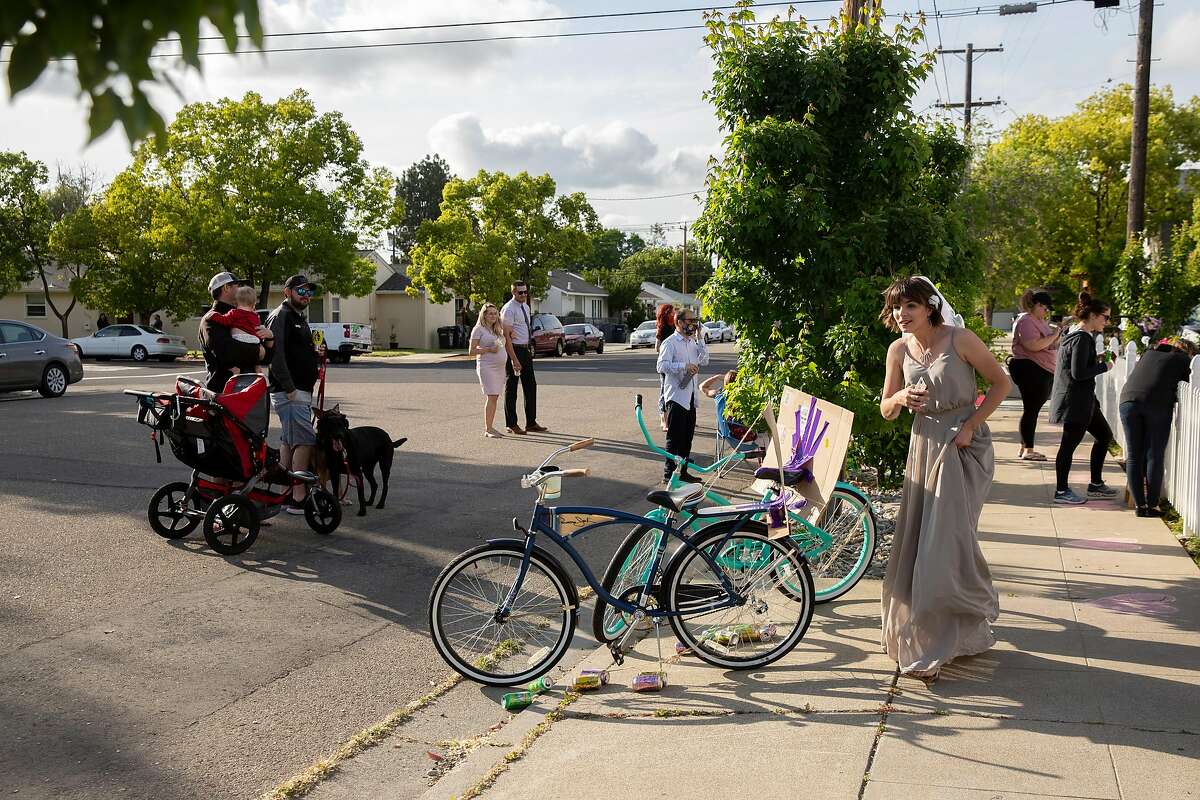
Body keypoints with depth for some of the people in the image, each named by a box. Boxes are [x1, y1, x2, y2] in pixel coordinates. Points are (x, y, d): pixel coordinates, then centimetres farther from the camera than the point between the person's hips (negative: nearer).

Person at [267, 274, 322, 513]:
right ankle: (298, 499, -11)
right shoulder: (280, 316, -9)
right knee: (305, 441, -13)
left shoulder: (300, 319, 22)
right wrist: (289, 388, -22)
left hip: (301, 391, 10)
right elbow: (275, 354, -19)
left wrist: (316, 355, 8)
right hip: (289, 392, -10)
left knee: (289, 442, 12)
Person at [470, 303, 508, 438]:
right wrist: (489, 349, -17)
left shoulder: (498, 329, 18)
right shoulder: (479, 329, -4)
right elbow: (472, 351, -7)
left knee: (495, 397, 6)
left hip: (500, 367, 7)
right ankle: (488, 430, -11)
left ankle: (490, 427, 11)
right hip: (487, 366, -7)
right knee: (491, 397, -13)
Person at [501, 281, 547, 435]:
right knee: (511, 388, 0)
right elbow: (507, 336, -19)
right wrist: (514, 360, -23)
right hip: (513, 349, -9)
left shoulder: (525, 307, 12)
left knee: (530, 386, 11)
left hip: (526, 349, 9)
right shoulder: (509, 310, -15)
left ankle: (531, 423, 19)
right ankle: (512, 425, 8)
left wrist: (529, 350, 8)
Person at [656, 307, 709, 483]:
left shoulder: (693, 342, 16)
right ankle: (668, 474, 0)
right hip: (676, 397, -8)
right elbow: (662, 366, -18)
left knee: (687, 437, 12)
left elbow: (704, 361, 10)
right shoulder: (670, 343, -8)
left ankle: (683, 472, 20)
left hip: (690, 397, 8)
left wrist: (699, 339, 5)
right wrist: (684, 366, -25)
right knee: (674, 437, -5)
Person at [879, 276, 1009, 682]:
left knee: (947, 538, -8)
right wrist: (901, 397, -15)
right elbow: (886, 410, 8)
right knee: (917, 537, 7)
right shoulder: (899, 349, 2)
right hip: (925, 445, 5)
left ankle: (936, 644, 2)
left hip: (964, 445, -5)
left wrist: (970, 426, -13)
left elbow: (1001, 382, -4)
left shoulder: (960, 339, -11)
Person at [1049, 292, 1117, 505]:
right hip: (1075, 401, -11)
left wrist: (1097, 360, 9)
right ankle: (1061, 491, 7)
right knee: (1069, 444, -2)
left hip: (1083, 400, 11)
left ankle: (1096, 484, 27)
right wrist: (1103, 367, -12)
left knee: (1104, 435, 18)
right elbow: (1078, 373, -24)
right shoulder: (1082, 339, -19)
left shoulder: (1079, 335, 13)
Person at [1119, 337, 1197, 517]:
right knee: (1154, 457, 4)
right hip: (1157, 403, -3)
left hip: (1128, 399, 4)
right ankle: (1152, 505, 5)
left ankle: (1139, 505, 7)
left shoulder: (1149, 353, 28)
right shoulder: (1183, 359, 15)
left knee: (1133, 456, 8)